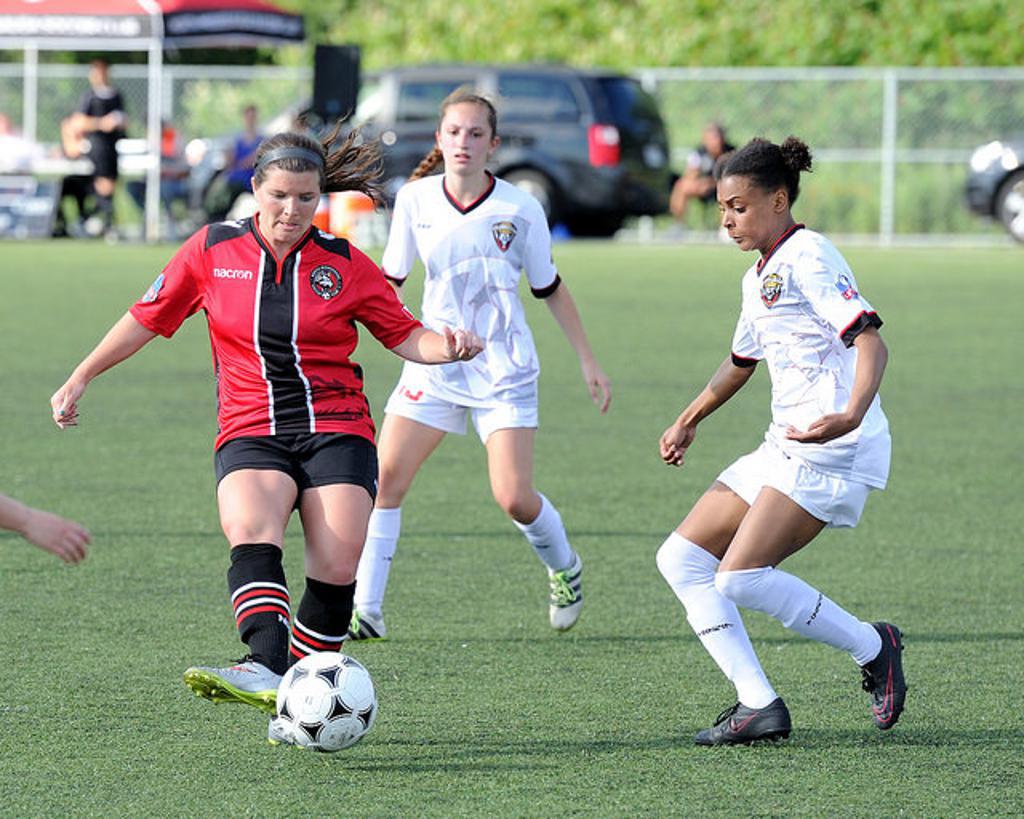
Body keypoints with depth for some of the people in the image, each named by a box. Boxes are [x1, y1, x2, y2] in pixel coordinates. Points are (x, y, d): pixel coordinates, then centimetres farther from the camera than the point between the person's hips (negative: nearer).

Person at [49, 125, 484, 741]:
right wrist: (81, 379, 16)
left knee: (336, 569, -17)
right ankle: (266, 671, -50)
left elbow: (402, 335, 11)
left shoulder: (344, 264, 5)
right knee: (252, 534, -30)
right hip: (251, 432, 0)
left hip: (335, 429, 1)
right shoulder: (212, 250, 6)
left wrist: (447, 345, -10)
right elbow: (150, 318, 16)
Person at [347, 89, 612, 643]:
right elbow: (390, 279, 8)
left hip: (503, 370, -2)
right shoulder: (415, 200, -3)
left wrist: (587, 362, 5)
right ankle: (365, 611, -4)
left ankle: (564, 569, 23)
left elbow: (550, 289, 4)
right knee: (384, 478, -11)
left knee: (514, 497, -10)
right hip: (434, 363, 2)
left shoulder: (519, 210, -8)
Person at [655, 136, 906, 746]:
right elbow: (741, 362, 38)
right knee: (681, 559, 3)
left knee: (740, 577, -20)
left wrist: (851, 415, -37)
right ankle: (760, 706, -2)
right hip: (785, 449, 10)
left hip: (833, 452, -10)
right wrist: (689, 422, 38)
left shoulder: (807, 256, -10)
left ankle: (873, 648, -1)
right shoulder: (759, 278, 20)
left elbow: (870, 340, -21)